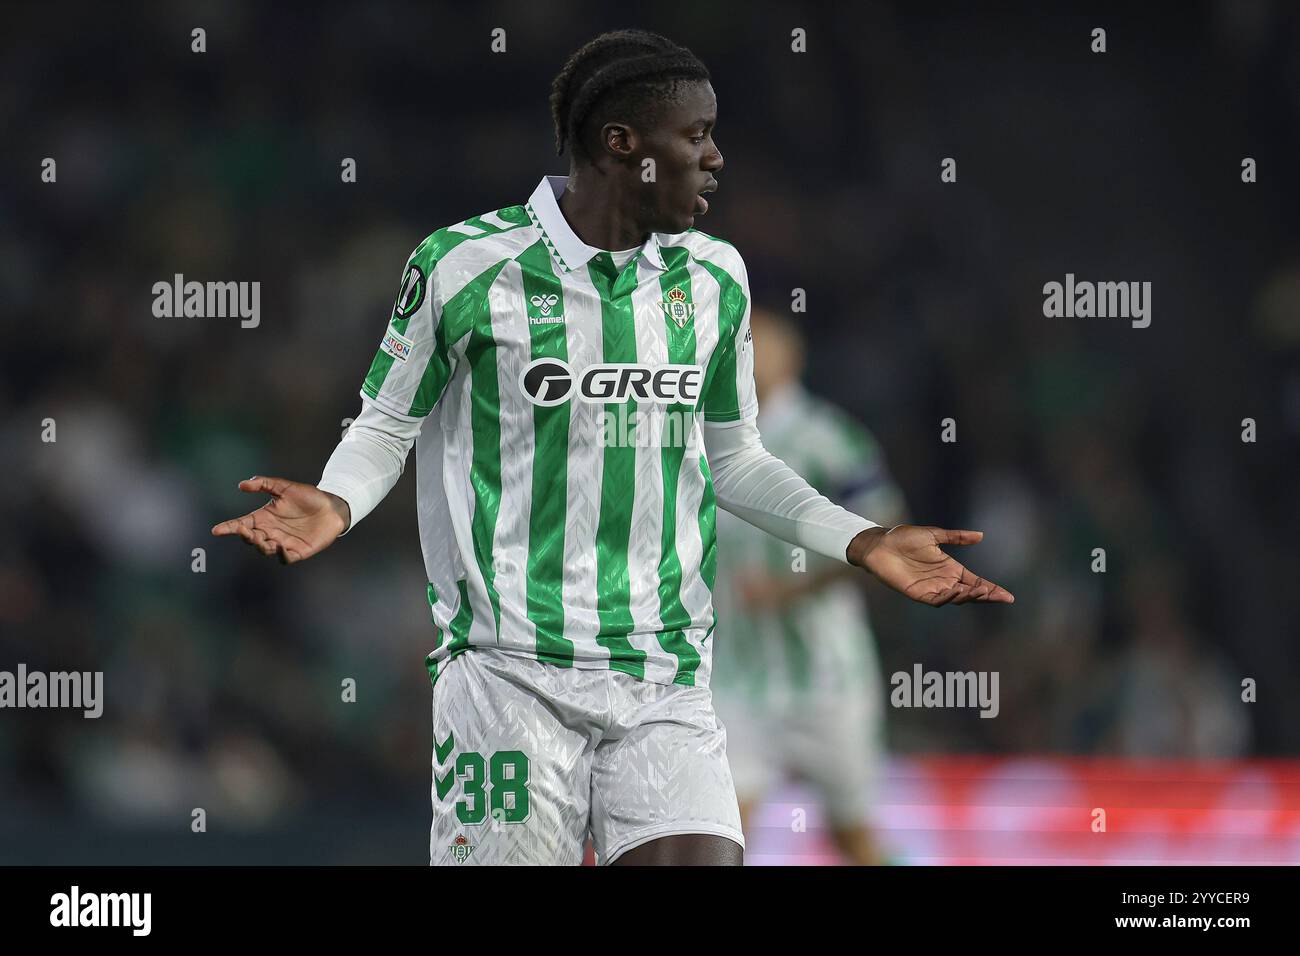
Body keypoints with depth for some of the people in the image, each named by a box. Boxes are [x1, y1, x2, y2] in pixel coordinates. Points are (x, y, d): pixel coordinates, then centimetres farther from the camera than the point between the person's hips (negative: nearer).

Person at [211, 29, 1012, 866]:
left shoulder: (713, 277, 10)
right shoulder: (466, 265, -4)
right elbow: (386, 428, 6)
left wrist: (863, 542, 11)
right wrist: (334, 505, -14)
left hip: (664, 676, 4)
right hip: (508, 665, -4)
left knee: (700, 856, -14)